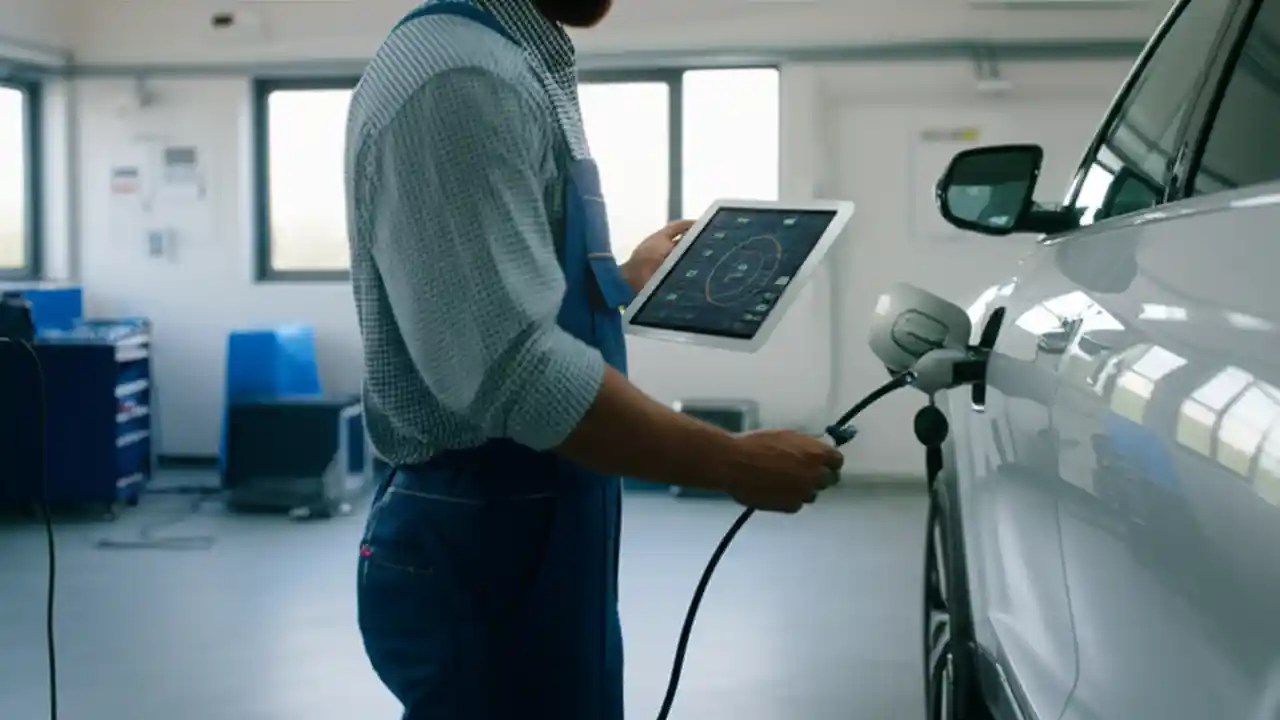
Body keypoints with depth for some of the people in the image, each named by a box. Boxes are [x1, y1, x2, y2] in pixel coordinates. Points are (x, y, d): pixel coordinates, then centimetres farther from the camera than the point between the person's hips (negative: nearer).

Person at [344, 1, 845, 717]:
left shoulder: (507, 66, 12)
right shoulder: (462, 77, -21)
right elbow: (516, 369, -28)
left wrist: (628, 280, 28)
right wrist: (737, 464, -22)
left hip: (520, 530, 10)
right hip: (487, 545, -10)